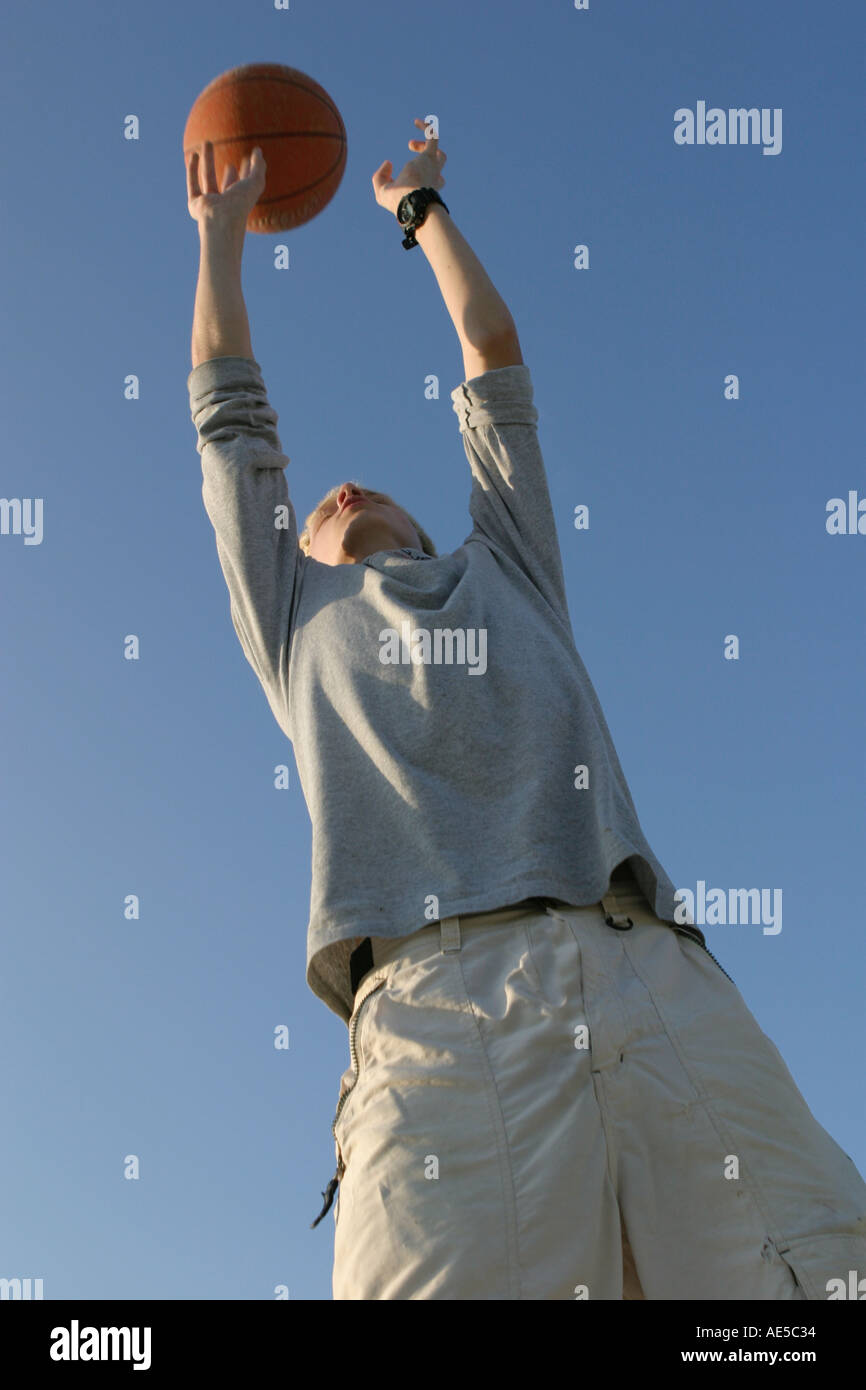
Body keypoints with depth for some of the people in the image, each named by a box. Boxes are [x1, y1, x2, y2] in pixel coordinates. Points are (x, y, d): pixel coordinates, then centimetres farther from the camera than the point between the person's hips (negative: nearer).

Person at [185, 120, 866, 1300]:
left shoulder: (508, 573, 35)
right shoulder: (298, 616, 31)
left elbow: (493, 354, 42)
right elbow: (231, 415, 37)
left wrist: (421, 207, 55)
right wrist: (221, 235, 48)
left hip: (667, 985, 2)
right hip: (437, 1008, -1)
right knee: (454, 1268, -21)